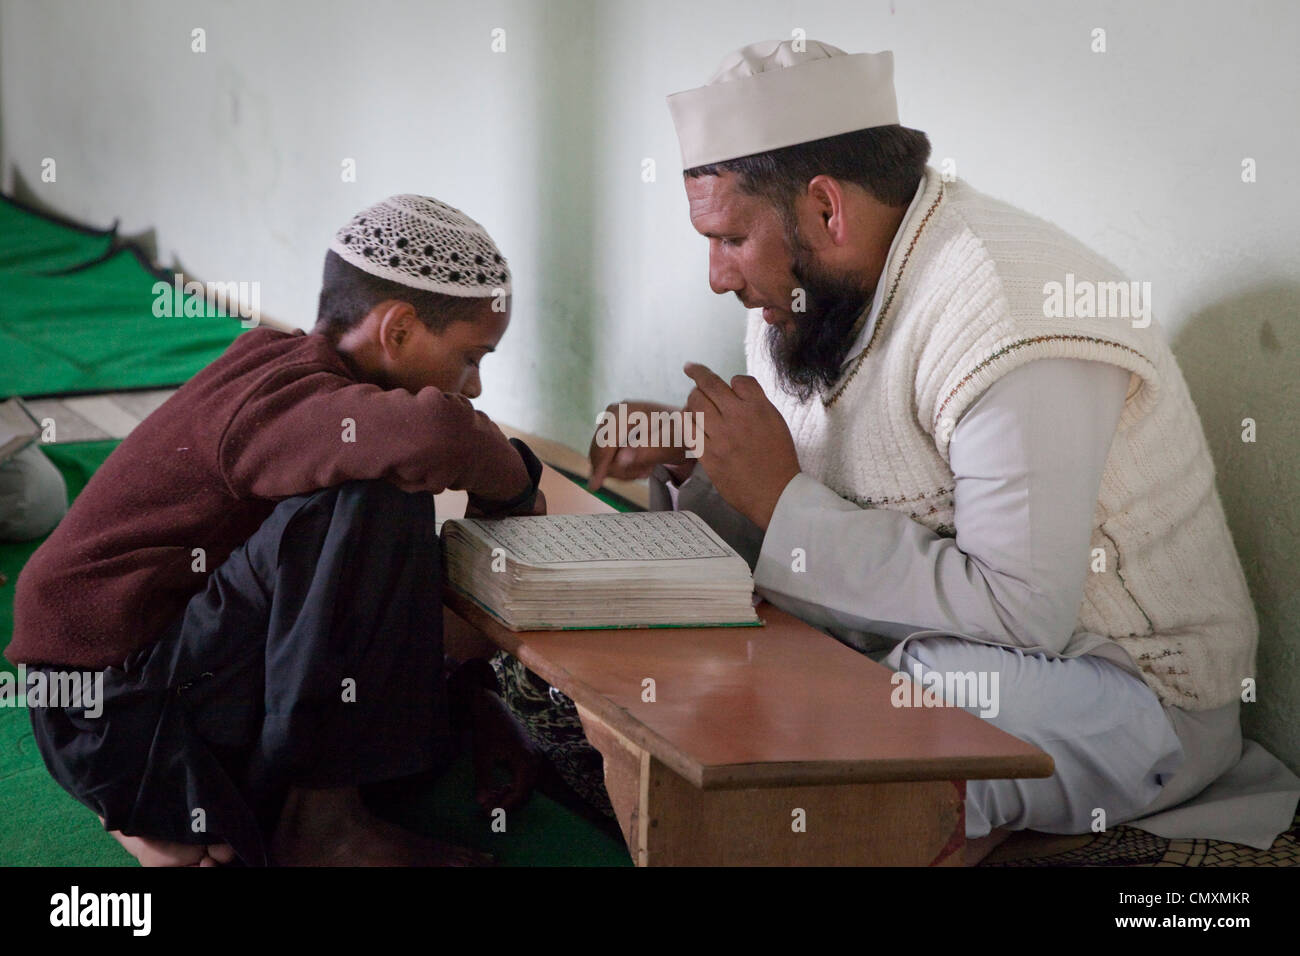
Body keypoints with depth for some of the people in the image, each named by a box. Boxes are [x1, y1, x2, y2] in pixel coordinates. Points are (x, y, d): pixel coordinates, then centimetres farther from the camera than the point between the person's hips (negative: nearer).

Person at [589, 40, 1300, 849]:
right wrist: (690, 457, -7)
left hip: (1123, 685, -8)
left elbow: (1023, 610, -29)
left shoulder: (1010, 325, -25)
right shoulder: (813, 294, 5)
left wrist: (786, 501, -25)